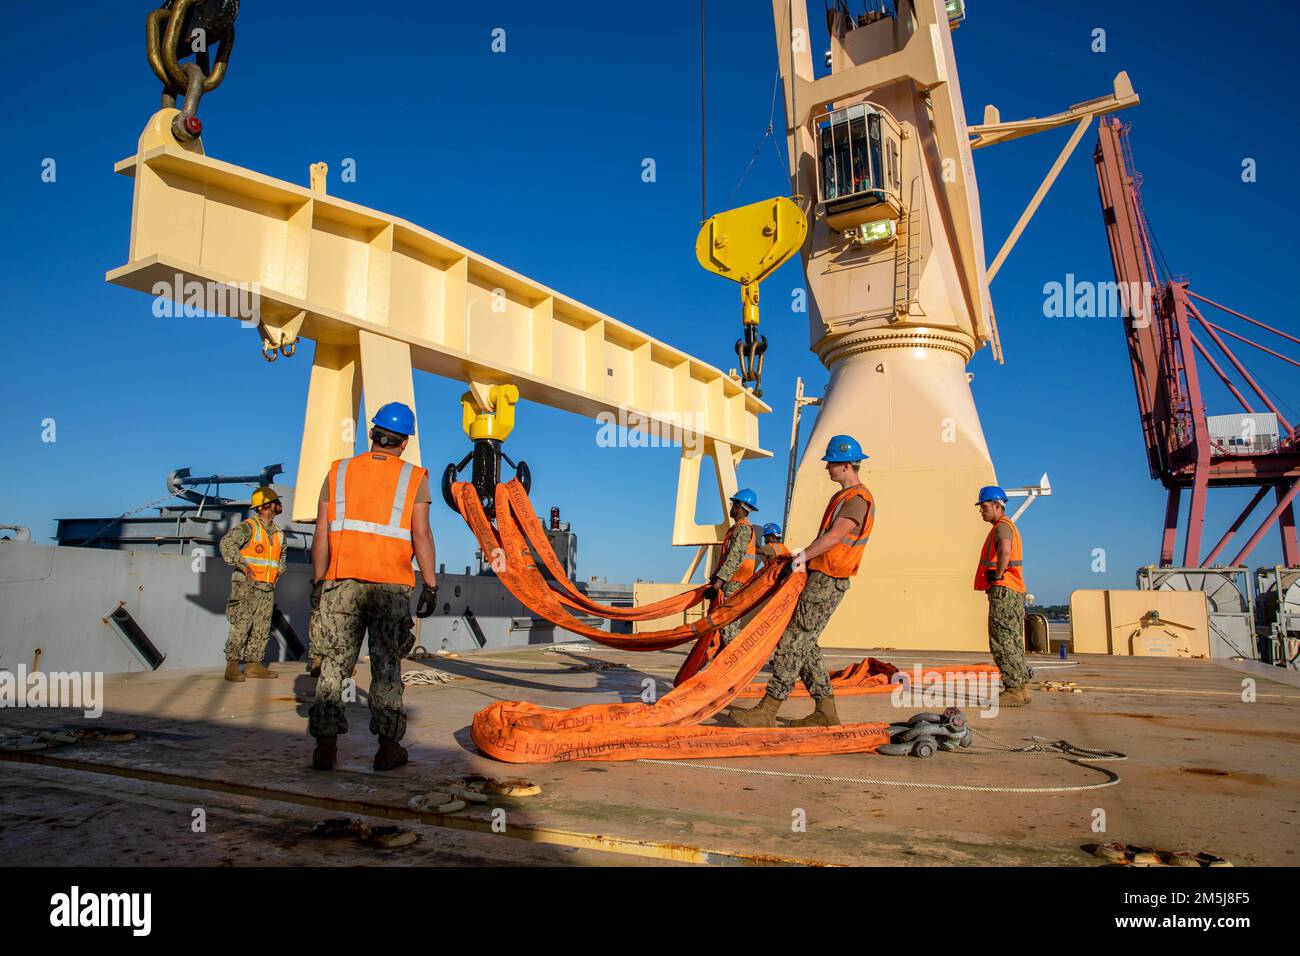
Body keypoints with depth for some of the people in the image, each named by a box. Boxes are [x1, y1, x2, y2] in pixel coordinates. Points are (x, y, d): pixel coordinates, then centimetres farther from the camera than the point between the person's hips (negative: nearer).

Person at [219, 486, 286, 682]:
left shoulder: (279, 533, 16)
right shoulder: (248, 527, -7)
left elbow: (283, 552, 36)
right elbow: (227, 543, -20)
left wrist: (280, 569, 19)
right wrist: (242, 566, -22)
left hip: (267, 589, 7)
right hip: (247, 585, -7)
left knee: (261, 628, 7)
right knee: (241, 626, -11)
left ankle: (253, 665, 13)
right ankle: (232, 666, -7)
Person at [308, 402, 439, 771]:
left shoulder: (339, 472, 7)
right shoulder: (413, 478, 1)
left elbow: (322, 534, 3)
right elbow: (421, 535, -7)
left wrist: (318, 582, 10)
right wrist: (430, 586, -4)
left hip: (342, 584, 2)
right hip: (391, 587, -1)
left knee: (334, 663, 8)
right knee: (387, 665, 7)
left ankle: (326, 744, 7)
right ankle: (388, 746, 9)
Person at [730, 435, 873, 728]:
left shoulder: (859, 500, -12)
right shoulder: (841, 496, 20)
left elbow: (834, 536, -24)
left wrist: (804, 555, -23)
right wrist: (806, 557, 7)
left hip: (827, 582, -10)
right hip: (816, 577, 10)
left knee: (792, 643, -10)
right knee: (804, 645, 10)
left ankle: (767, 712, -7)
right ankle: (825, 712, 15)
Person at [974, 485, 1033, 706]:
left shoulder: (1002, 526, -13)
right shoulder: (1008, 526, 21)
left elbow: (1005, 550, -35)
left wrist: (999, 574, -23)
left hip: (1003, 591, -11)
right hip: (1014, 591, 11)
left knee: (1002, 642, -9)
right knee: (1013, 642, 14)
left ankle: (1014, 691, -8)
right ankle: (1021, 688, 19)